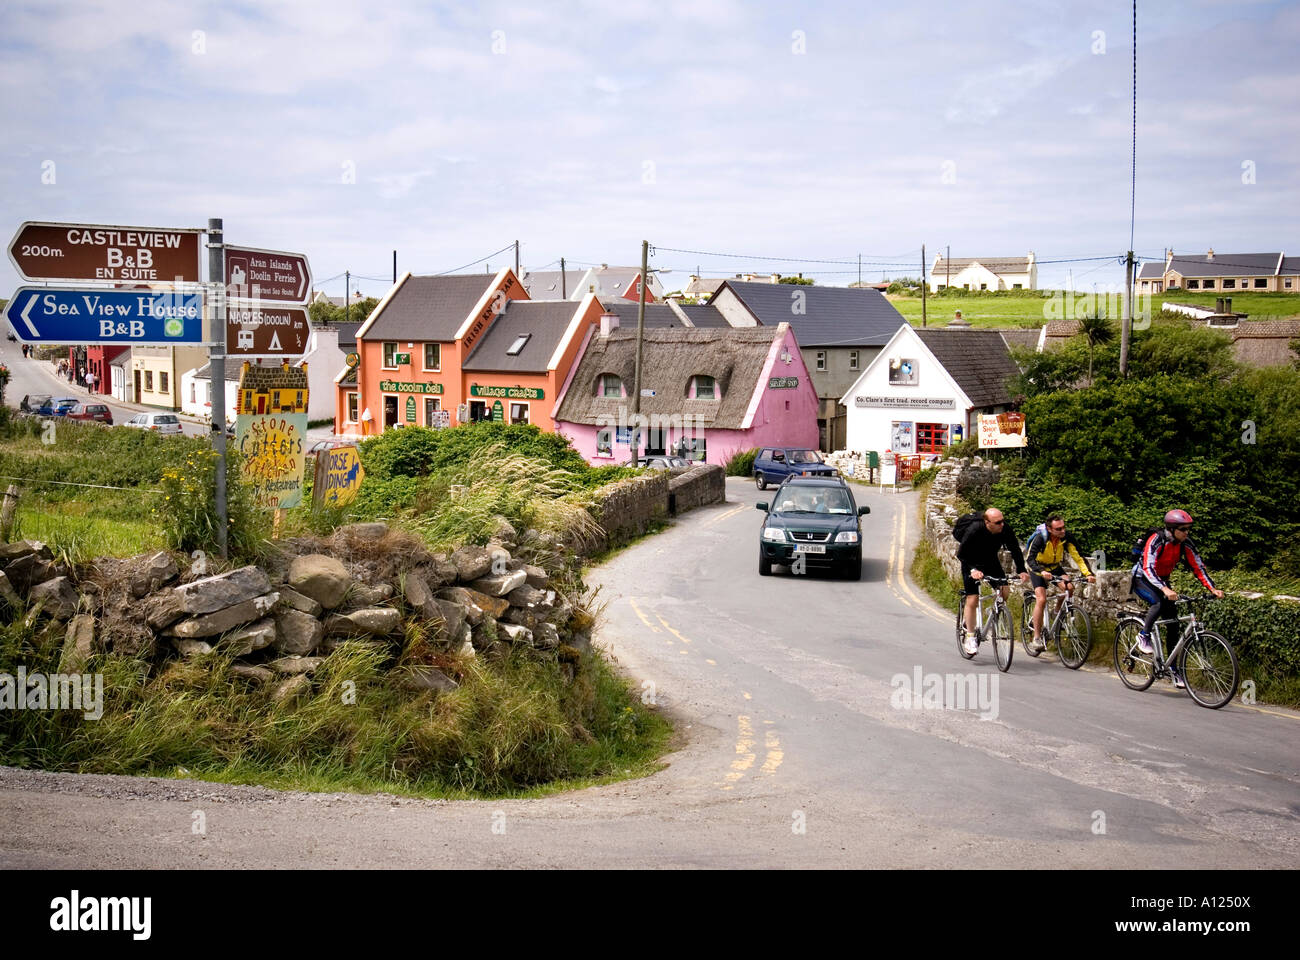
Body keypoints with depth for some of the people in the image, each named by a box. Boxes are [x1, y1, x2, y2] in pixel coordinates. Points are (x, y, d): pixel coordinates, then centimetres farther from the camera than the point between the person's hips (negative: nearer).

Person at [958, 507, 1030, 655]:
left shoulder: (1005, 529, -22)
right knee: (972, 600, -10)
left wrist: (1021, 570, -21)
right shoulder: (975, 531, -32)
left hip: (991, 562, 4)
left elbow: (1015, 549, -11)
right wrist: (973, 570, -42)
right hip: (972, 564, -4)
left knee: (1004, 592, -12)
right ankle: (970, 636, 1)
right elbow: (961, 554, -28)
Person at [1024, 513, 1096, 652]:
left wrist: (1088, 573, -36)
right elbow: (1030, 558, -38)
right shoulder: (1040, 538, -29)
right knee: (1041, 600, -20)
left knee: (1068, 587, -25)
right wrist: (1042, 572, -56)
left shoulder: (1067, 538, -20)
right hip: (1038, 569, -3)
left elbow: (1078, 556, -20)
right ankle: (1036, 638, -12)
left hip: (1055, 567, 4)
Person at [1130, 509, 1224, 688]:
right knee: (1160, 602, -35)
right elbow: (1148, 569, -37)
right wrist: (1165, 589, -51)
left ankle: (1173, 668, 3)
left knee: (1173, 622, -4)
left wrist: (1213, 589, -22)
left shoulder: (1186, 543, -11)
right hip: (1142, 579, -6)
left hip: (1162, 581, 6)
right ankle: (1144, 635, -12)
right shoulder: (1156, 540, -28)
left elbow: (1198, 567, -8)